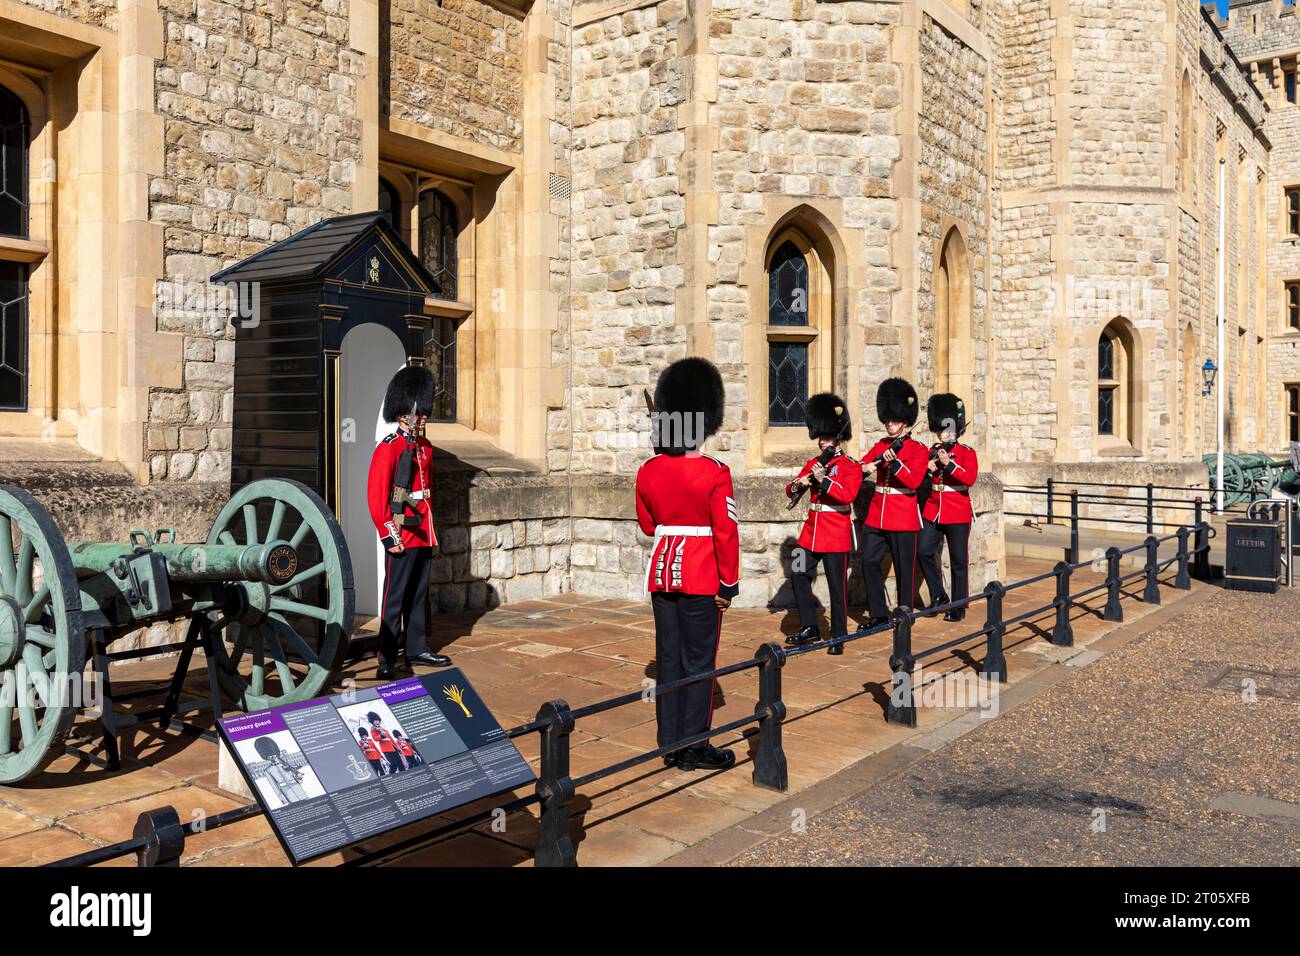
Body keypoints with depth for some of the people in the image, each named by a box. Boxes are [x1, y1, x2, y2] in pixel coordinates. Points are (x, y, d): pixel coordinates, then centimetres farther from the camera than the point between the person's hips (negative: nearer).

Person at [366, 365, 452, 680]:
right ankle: (386, 661, 2)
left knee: (419, 595, 16)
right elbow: (376, 496, -15)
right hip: (402, 537, -8)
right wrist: (389, 535, -18)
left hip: (424, 535, 8)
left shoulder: (426, 448, 13)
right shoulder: (388, 448, -11)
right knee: (395, 598, -4)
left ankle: (417, 649, 26)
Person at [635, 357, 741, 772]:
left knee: (668, 659, 11)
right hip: (701, 576, -5)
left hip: (662, 574, 5)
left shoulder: (648, 471, 1)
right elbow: (726, 533, -13)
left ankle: (670, 744, 19)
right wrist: (729, 583, -7)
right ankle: (694, 747, 11)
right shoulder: (714, 473, -14)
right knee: (698, 662, 4)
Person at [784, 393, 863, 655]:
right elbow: (790, 492, 11)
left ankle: (838, 637, 12)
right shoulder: (813, 462, 12)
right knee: (798, 575, 4)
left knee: (837, 586, 1)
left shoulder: (851, 466, -4)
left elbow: (847, 495, -19)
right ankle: (809, 628, 16)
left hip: (836, 535, -6)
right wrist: (798, 484, -11)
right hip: (811, 531, 6)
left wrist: (823, 480, -27)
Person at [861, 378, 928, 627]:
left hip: (903, 518, -5)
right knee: (870, 561, 2)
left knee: (904, 569, 3)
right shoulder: (880, 445, 13)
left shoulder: (918, 450, -4)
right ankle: (878, 615, 12)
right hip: (876, 516, 5)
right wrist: (865, 468, -9)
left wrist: (894, 461, -26)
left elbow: (914, 481, -16)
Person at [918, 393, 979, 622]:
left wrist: (948, 463, -26)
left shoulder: (967, 452, -3)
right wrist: (927, 468, -8)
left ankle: (958, 607, 12)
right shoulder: (932, 451, 11)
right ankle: (939, 596, 9)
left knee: (959, 561, 2)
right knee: (923, 551, -8)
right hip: (933, 513, 4)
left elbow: (970, 478, -18)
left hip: (958, 515, -4)